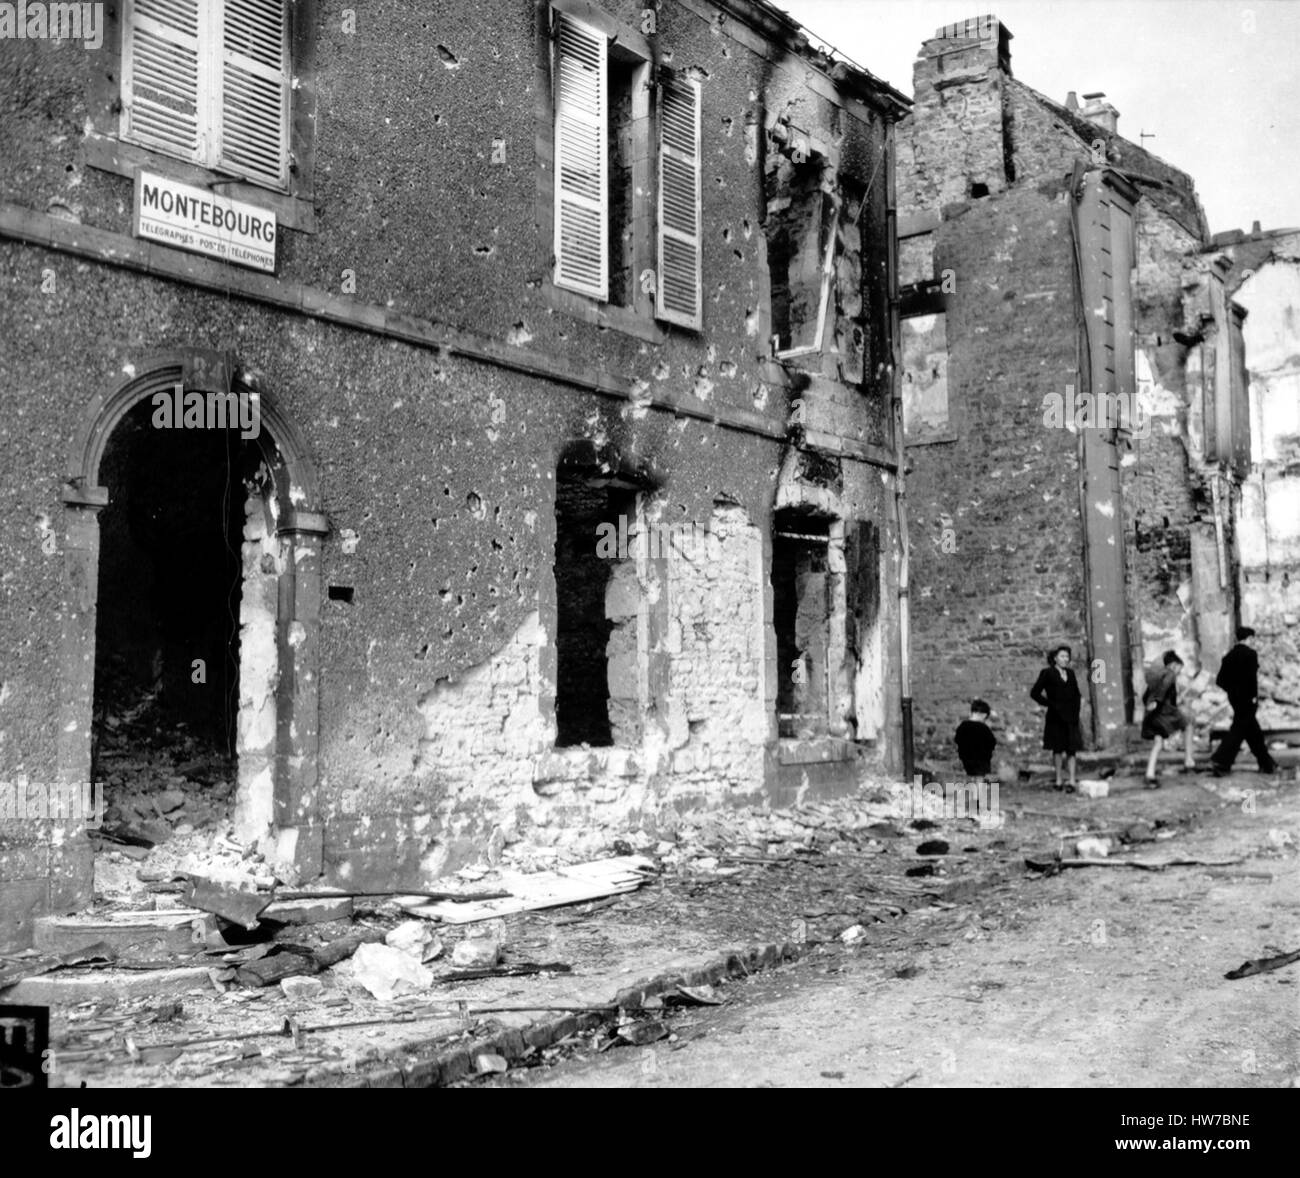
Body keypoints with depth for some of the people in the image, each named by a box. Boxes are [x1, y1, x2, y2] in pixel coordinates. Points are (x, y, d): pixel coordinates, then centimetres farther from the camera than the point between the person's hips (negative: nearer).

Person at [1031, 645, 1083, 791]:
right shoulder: (1047, 673, -2)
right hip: (1056, 717, -4)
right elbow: (1034, 693, -4)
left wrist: (1079, 702, 5)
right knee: (1058, 749, 2)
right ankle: (1058, 781, 9)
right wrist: (1049, 704, -7)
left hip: (1071, 717, 4)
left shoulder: (1070, 674, 14)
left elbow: (1076, 693, 24)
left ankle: (1072, 781, 0)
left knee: (1071, 749, 0)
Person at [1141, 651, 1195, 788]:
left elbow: (1145, 696, 23)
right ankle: (1188, 760, 20)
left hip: (1152, 714, 7)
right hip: (1165, 711, -7)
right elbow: (1165, 684, -23)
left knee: (1157, 744, 6)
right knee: (1187, 726, 20)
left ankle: (1150, 774, -12)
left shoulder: (1156, 675, 23)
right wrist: (1156, 701, -32)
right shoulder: (1170, 674, 0)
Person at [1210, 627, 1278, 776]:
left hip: (1234, 697, 7)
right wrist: (1254, 696, -15)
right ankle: (1221, 761, -12)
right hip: (1248, 698, -7)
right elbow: (1252, 677, -21)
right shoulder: (1250, 654, -11)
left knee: (1253, 730, 16)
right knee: (1238, 730, -5)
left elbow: (1220, 680, 6)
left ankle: (1267, 764, 25)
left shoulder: (1229, 655, 8)